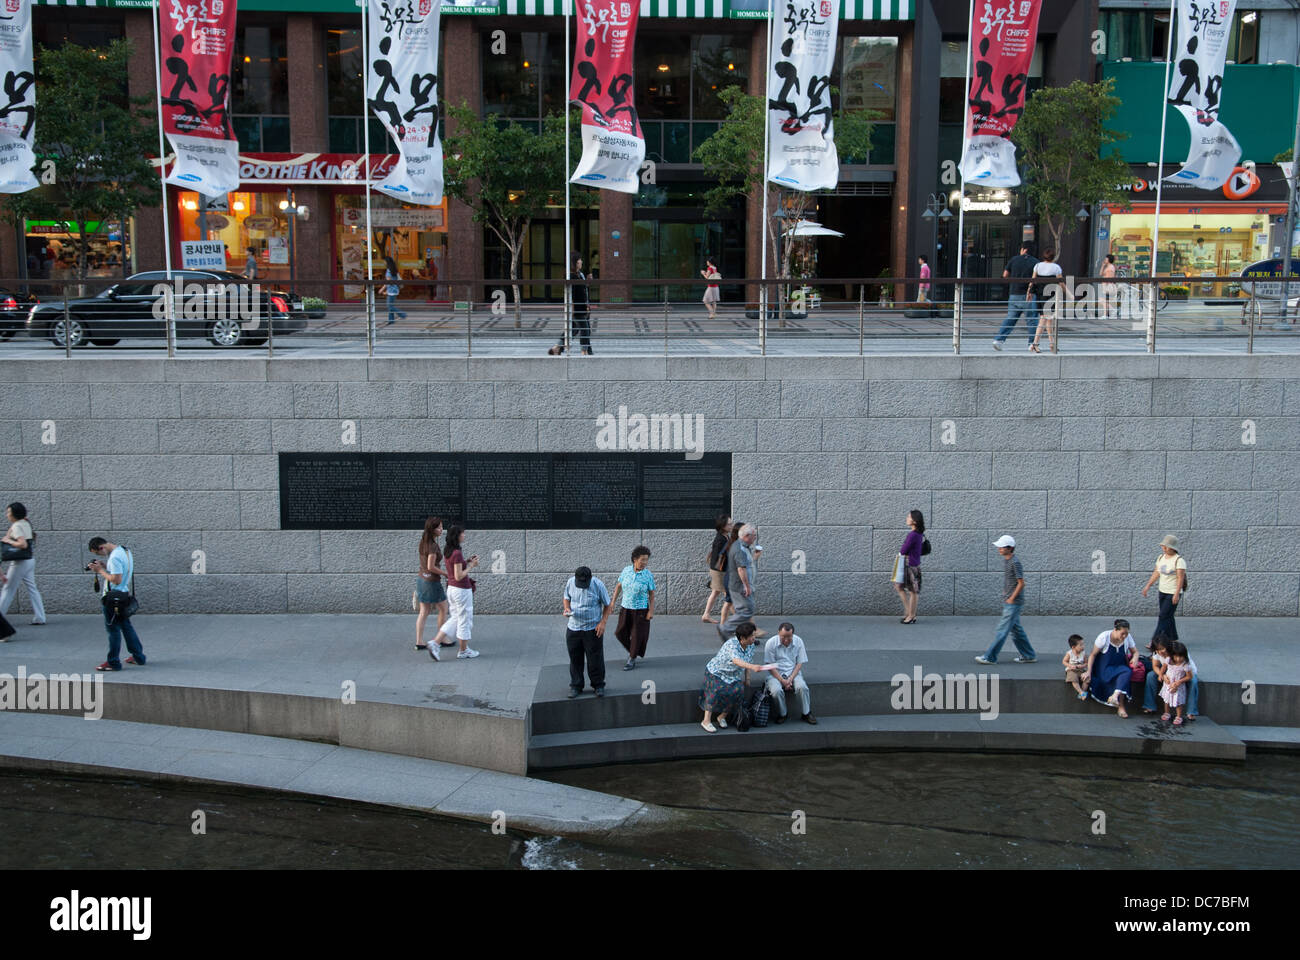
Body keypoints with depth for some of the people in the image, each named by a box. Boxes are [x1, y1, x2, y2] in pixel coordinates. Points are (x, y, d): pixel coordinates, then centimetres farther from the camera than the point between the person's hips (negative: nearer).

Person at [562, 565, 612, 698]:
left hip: (593, 629, -3)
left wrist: (602, 622, -12)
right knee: (575, 659, 9)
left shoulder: (598, 585, -15)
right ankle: (575, 686, 22)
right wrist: (567, 609, -10)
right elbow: (566, 597, 11)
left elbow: (608, 605, -4)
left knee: (595, 659, 3)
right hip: (573, 628, 3)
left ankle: (598, 685, 19)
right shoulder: (571, 582, -7)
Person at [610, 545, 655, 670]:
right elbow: (619, 585, 9)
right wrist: (613, 601, 8)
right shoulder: (626, 570, -3)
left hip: (640, 610, -4)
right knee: (620, 632, 8)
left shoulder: (648, 575, -11)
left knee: (637, 635, 2)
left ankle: (632, 659, 19)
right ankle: (632, 650, 34)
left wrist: (651, 611, -12)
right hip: (626, 608, 4)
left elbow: (652, 594, -6)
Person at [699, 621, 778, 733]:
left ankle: (722, 716, -2)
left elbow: (748, 662, 10)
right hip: (716, 672, -6)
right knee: (717, 689, -31)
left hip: (733, 676, 6)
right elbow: (736, 661, -46)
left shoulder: (751, 646, -6)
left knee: (738, 690, -21)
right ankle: (706, 720, -25)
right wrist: (752, 667, -59)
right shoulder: (732, 644, -29)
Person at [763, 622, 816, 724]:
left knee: (802, 687, -29)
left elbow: (799, 663, 1)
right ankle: (781, 714, -6)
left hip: (793, 673, 1)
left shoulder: (798, 641, -1)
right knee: (776, 690, -32)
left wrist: (790, 679, -13)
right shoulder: (771, 643, -8)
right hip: (776, 674, -1)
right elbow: (770, 666, -7)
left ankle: (806, 714, -7)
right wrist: (782, 680, -17)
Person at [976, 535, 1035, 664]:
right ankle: (1028, 655, 23)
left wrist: (1011, 599, -15)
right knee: (1015, 629, 14)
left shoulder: (1015, 562, -18)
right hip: (1007, 601, 9)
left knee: (1003, 629, -6)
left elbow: (1021, 583, -17)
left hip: (1014, 602, -9)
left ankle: (990, 657, -5)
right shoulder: (1005, 559, 10)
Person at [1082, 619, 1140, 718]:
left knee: (1127, 673, -33)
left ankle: (1115, 696, -45)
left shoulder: (1127, 638, -4)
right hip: (1104, 668, -2)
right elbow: (1093, 654, -11)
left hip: (1119, 666, 2)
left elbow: (1135, 651, 11)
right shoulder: (1104, 637, -16)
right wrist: (1088, 672, -17)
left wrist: (1135, 658, -15)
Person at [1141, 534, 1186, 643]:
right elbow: (1156, 573, 17)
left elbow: (1180, 578, -19)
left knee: (1164, 616, -11)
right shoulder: (1161, 557, 9)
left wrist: (1177, 594, -23)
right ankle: (1173, 639, 27)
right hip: (1162, 592, 8)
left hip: (1173, 593, -8)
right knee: (1168, 616, 14)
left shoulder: (1179, 560, -15)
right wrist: (1148, 586, 14)